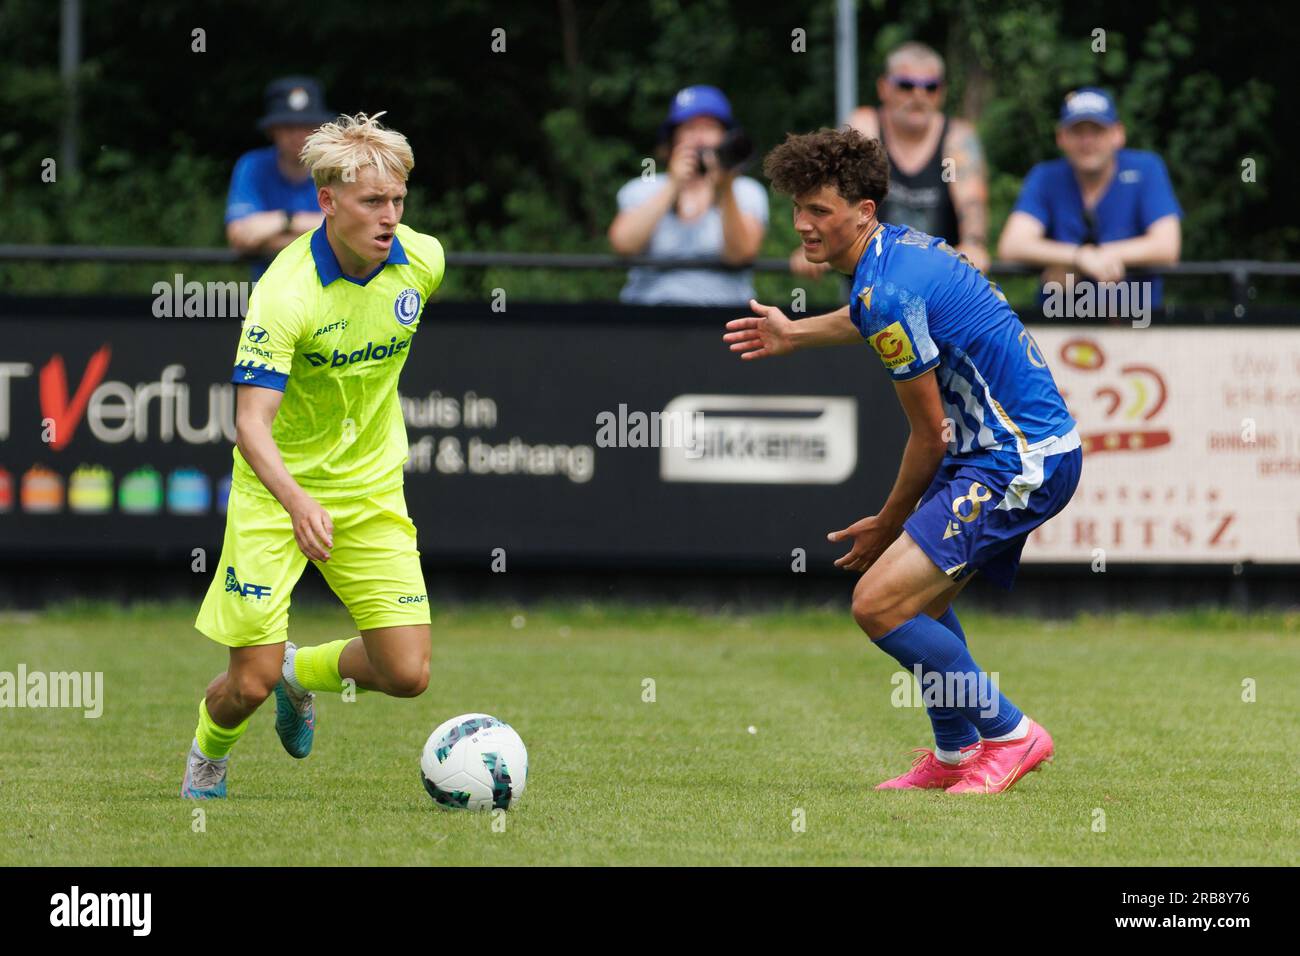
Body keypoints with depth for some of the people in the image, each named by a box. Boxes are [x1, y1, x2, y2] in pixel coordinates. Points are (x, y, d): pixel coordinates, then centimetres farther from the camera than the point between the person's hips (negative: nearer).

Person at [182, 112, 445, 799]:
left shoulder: (422, 259, -9)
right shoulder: (286, 292, -25)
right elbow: (251, 422, -32)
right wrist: (297, 501, -48)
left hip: (372, 490, 4)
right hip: (276, 492, -4)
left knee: (406, 674, -5)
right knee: (251, 683, -7)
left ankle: (300, 672, 28)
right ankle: (208, 754, 30)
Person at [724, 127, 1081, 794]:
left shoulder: (890, 293, -21)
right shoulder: (900, 247, 9)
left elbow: (931, 434, -14)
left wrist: (888, 525, -1)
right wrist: (796, 334, 40)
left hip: (1017, 463, -11)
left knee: (879, 603, -16)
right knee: (922, 597, 24)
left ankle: (1008, 734, -3)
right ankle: (955, 754, 30)